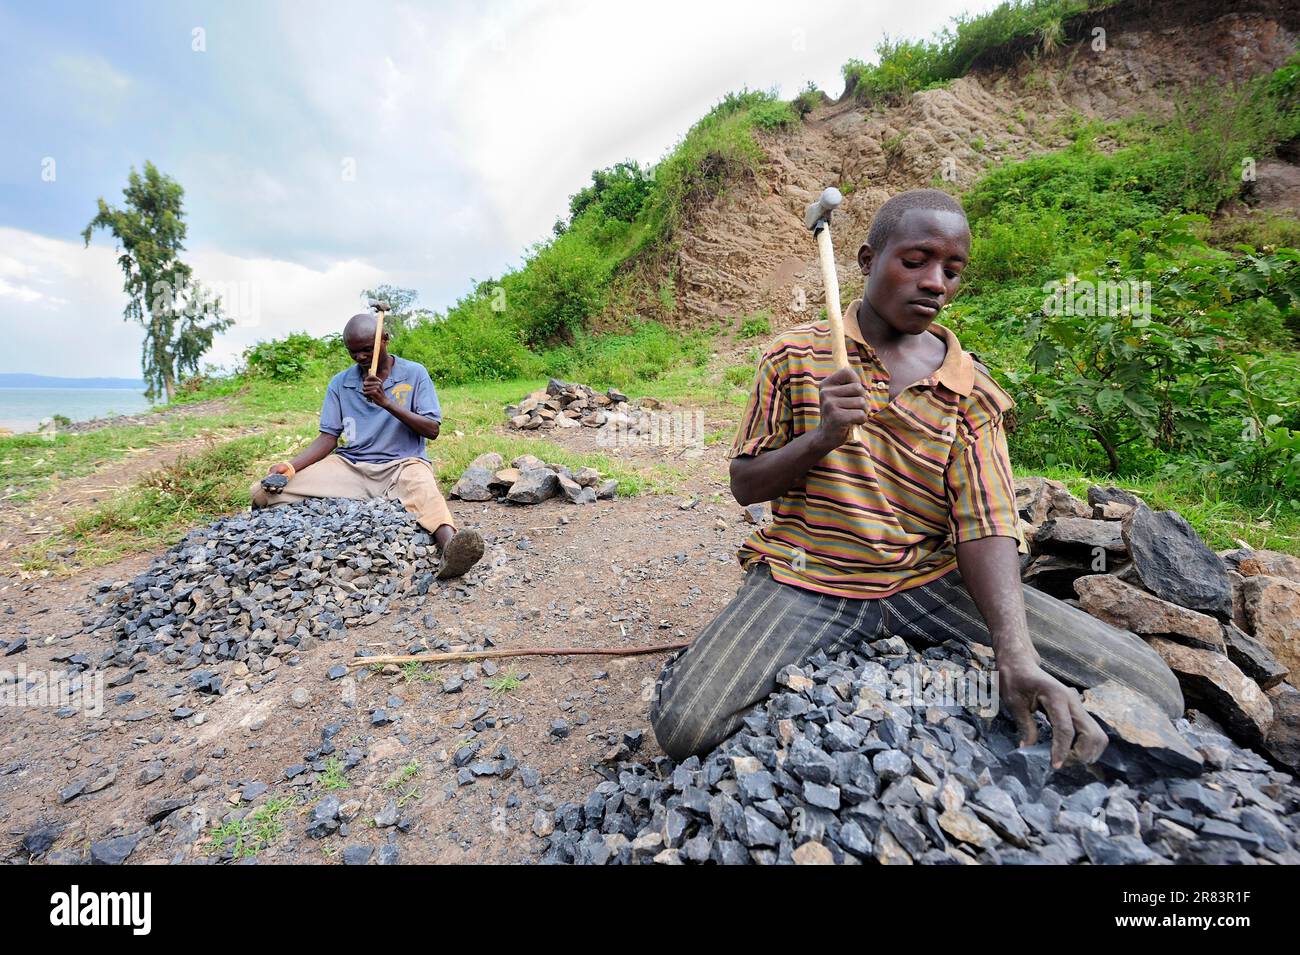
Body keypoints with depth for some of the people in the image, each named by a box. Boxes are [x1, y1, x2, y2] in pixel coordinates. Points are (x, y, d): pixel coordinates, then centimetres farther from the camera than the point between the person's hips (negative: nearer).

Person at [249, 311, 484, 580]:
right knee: (261, 492, -13)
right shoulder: (340, 383, 10)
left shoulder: (414, 373, 1)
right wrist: (292, 466, -10)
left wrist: (387, 402, -18)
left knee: (422, 486, -44)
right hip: (349, 465, 5)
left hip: (402, 463, -4)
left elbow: (432, 430, -6)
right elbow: (328, 437, 7)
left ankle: (449, 546, -67)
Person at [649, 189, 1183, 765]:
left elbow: (985, 524, -7)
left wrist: (1016, 656, -23)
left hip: (930, 581, 3)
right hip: (807, 577, -2)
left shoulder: (971, 390, 3)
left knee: (1150, 688, -8)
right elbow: (745, 486, 0)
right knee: (684, 726, -23)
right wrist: (822, 439, -20)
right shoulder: (796, 356, 0)